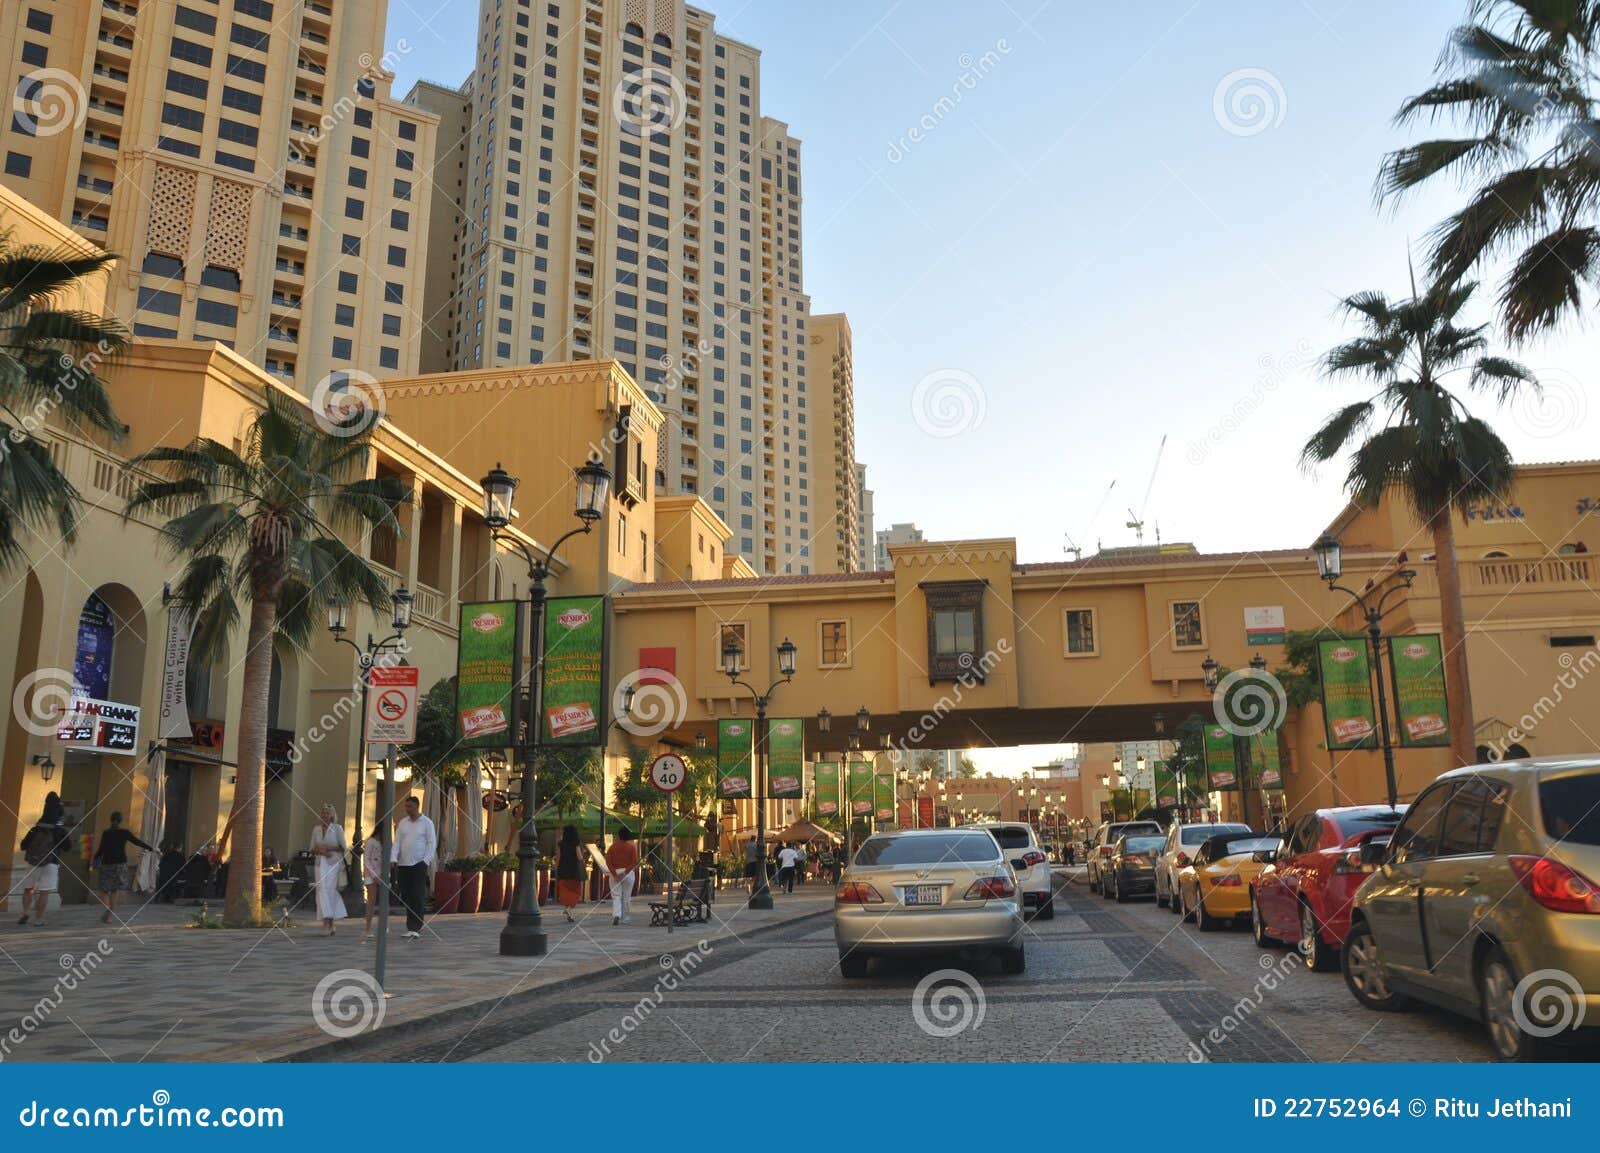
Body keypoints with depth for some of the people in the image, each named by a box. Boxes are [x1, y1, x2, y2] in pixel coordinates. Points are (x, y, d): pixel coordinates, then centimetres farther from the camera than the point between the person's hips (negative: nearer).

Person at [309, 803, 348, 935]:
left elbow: (343, 847, 0)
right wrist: (321, 851, -9)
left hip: (333, 863, -4)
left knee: (328, 890, -12)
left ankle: (327, 924, -12)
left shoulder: (337, 828, 0)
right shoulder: (316, 829, 11)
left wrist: (328, 848, -12)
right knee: (322, 891, 0)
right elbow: (312, 849, 12)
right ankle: (330, 926, 7)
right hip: (320, 863, 4)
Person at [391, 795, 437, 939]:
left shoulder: (427, 823, 0)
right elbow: (396, 842, 6)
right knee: (406, 896, 5)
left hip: (419, 864, -4)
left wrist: (427, 860, -12)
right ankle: (414, 925, 13)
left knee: (418, 896, -8)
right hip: (403, 864, 4)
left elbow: (432, 843, -2)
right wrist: (393, 859, -7)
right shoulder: (402, 823, 11)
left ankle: (415, 928, -8)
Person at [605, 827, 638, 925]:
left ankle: (616, 915, -21)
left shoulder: (613, 846, 2)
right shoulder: (631, 847, 0)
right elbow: (635, 862, -10)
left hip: (615, 873, 0)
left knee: (616, 896, 1)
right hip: (628, 873, 0)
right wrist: (625, 872, -12)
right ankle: (624, 919, 10)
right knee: (626, 897, 8)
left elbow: (608, 861, -6)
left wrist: (614, 874, -10)